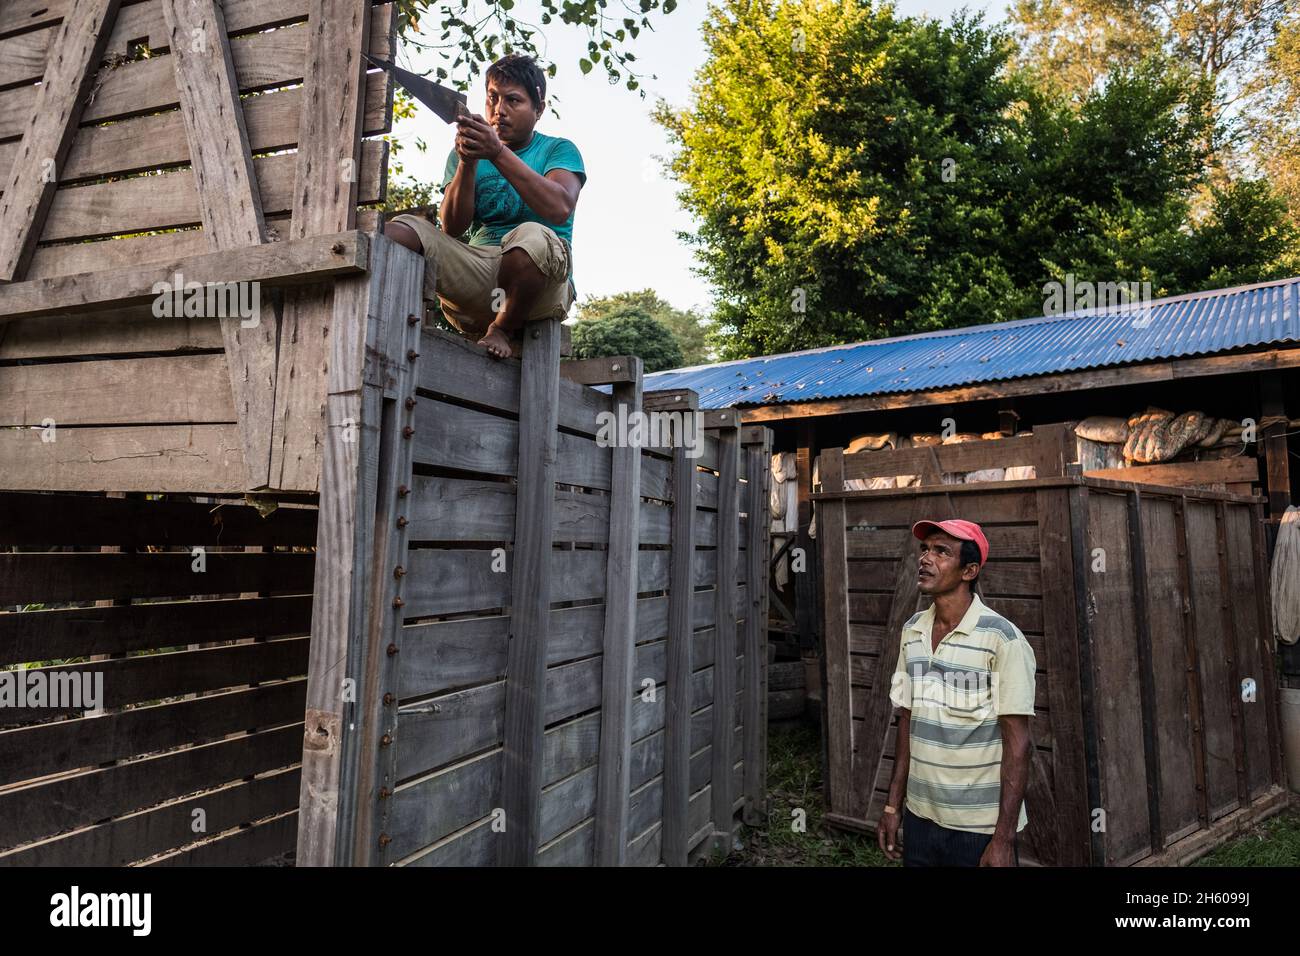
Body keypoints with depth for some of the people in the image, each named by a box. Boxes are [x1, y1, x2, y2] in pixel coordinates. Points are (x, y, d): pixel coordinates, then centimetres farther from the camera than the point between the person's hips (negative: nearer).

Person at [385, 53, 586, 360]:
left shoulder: (559, 150, 9)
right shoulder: (466, 152, 17)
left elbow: (560, 209, -15)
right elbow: (452, 228, 1)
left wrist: (498, 153, -21)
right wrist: (467, 163, -14)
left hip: (539, 291, -1)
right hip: (475, 272, 1)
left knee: (533, 237, -36)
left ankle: (504, 329, -11)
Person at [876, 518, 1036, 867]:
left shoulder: (1002, 638, -16)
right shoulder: (911, 631, 1)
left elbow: (1018, 743, -14)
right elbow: (907, 722, 7)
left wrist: (1004, 839, -16)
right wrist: (893, 805, 7)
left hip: (981, 829, -5)